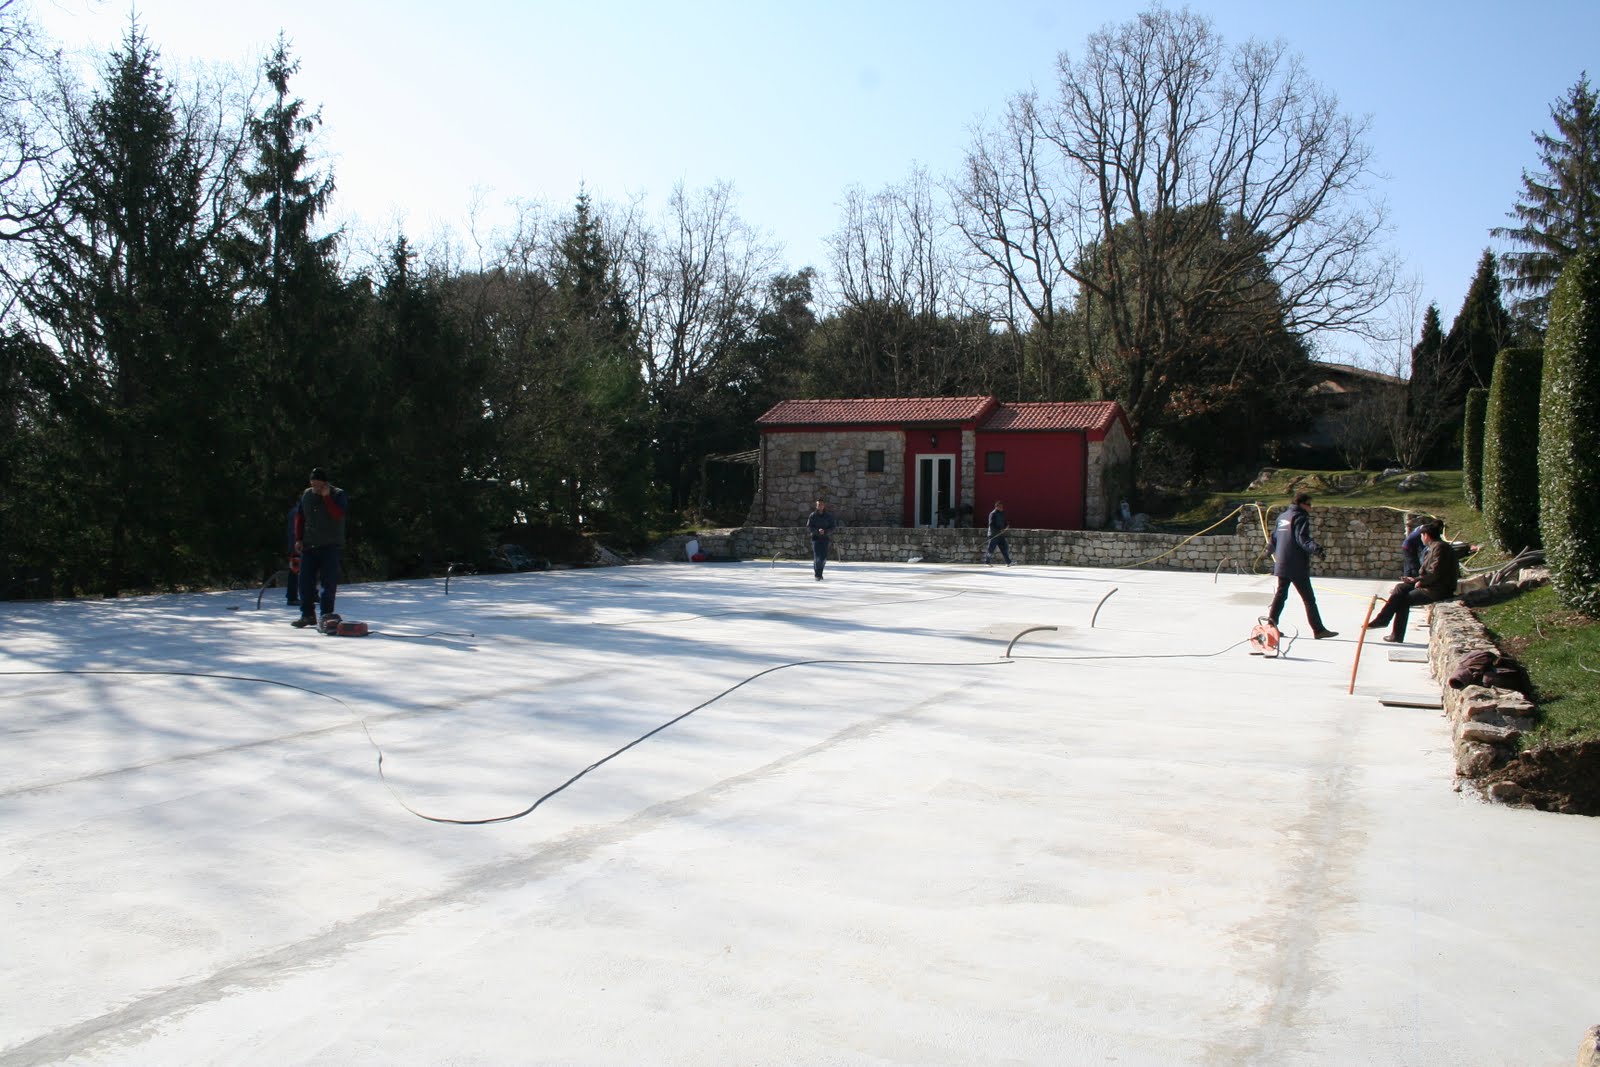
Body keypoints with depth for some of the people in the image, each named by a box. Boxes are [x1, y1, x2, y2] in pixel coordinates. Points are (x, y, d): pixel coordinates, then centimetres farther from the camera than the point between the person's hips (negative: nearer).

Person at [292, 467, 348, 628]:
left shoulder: (338, 495, -4)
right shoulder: (307, 494, 10)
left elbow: (339, 514, -21)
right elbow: (299, 517, 16)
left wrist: (326, 497, -21)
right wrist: (298, 539, 9)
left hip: (330, 547, -5)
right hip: (309, 546, 5)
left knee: (329, 581, -6)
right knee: (305, 580, 3)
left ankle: (327, 614, 2)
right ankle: (308, 614, 11)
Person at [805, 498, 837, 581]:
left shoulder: (829, 516, 3)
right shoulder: (812, 515, 1)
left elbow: (832, 527, 1)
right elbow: (809, 526, -3)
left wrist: (825, 531, -17)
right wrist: (817, 530, -19)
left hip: (825, 538, 1)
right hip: (815, 538, -1)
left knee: (823, 557, 0)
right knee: (817, 557, -10)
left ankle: (819, 572, 23)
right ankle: (817, 575, -7)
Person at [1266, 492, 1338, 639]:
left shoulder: (1282, 516, 14)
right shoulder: (1300, 518, -11)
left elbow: (1274, 537, 25)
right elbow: (1302, 539, -25)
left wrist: (1274, 550, 44)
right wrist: (1315, 549, -39)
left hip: (1281, 564, 8)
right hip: (1296, 566, -8)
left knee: (1280, 594, 16)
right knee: (1309, 598, -3)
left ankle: (1271, 623, 11)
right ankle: (1318, 630, -1)